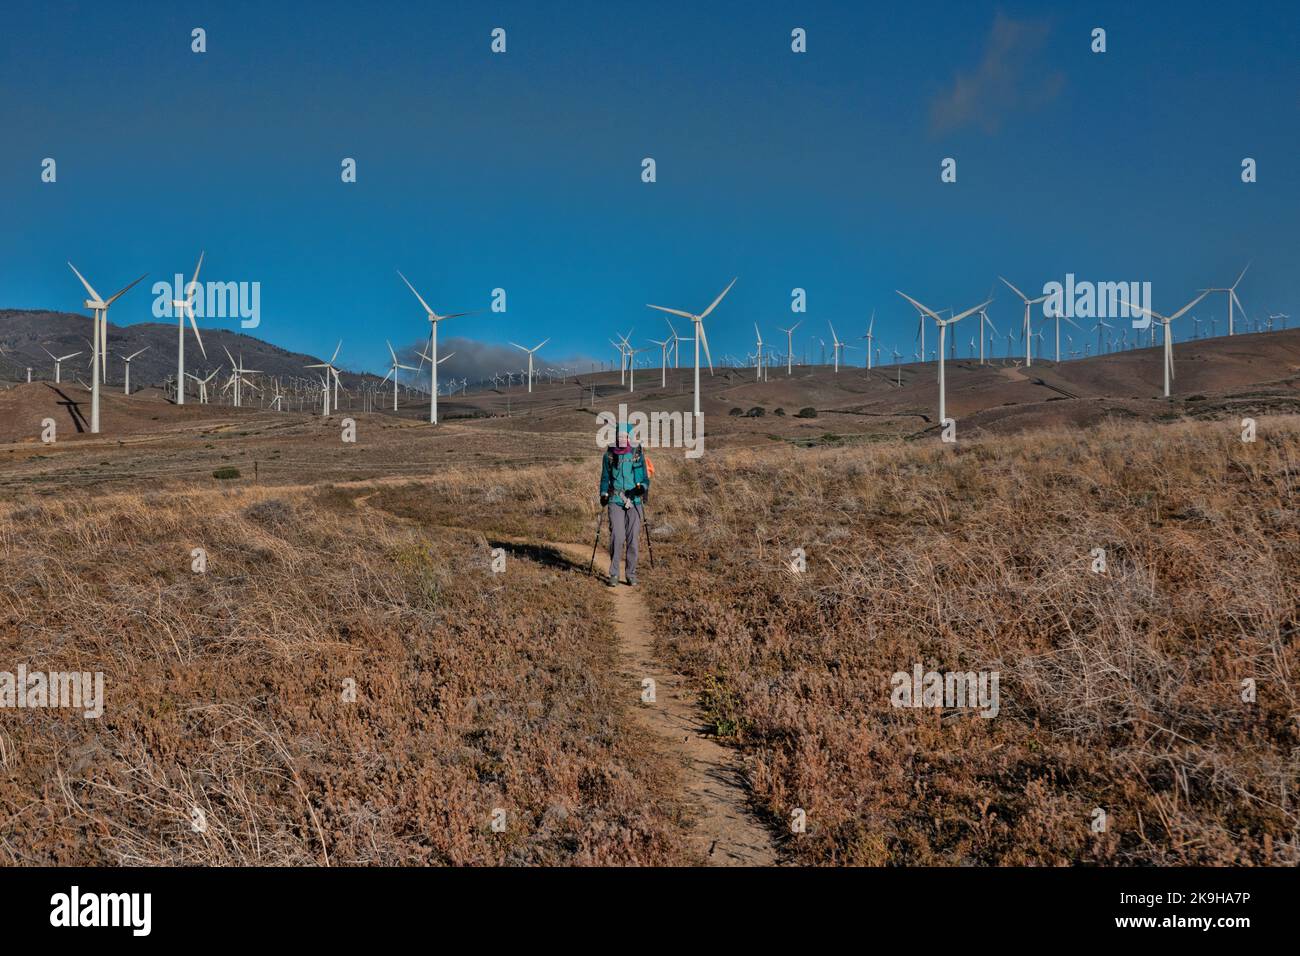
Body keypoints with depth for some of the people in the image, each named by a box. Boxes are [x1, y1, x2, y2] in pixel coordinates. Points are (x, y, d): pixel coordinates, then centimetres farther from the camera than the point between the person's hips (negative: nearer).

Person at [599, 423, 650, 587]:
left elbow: (644, 477, 8)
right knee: (617, 538, -11)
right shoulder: (609, 456, 7)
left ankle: (631, 574, 12)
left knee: (633, 539, 1)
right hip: (615, 501, -1)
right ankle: (614, 574, -2)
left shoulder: (638, 455, 5)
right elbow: (605, 478, 17)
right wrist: (603, 495, 4)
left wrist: (642, 487, -13)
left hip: (634, 501, 1)